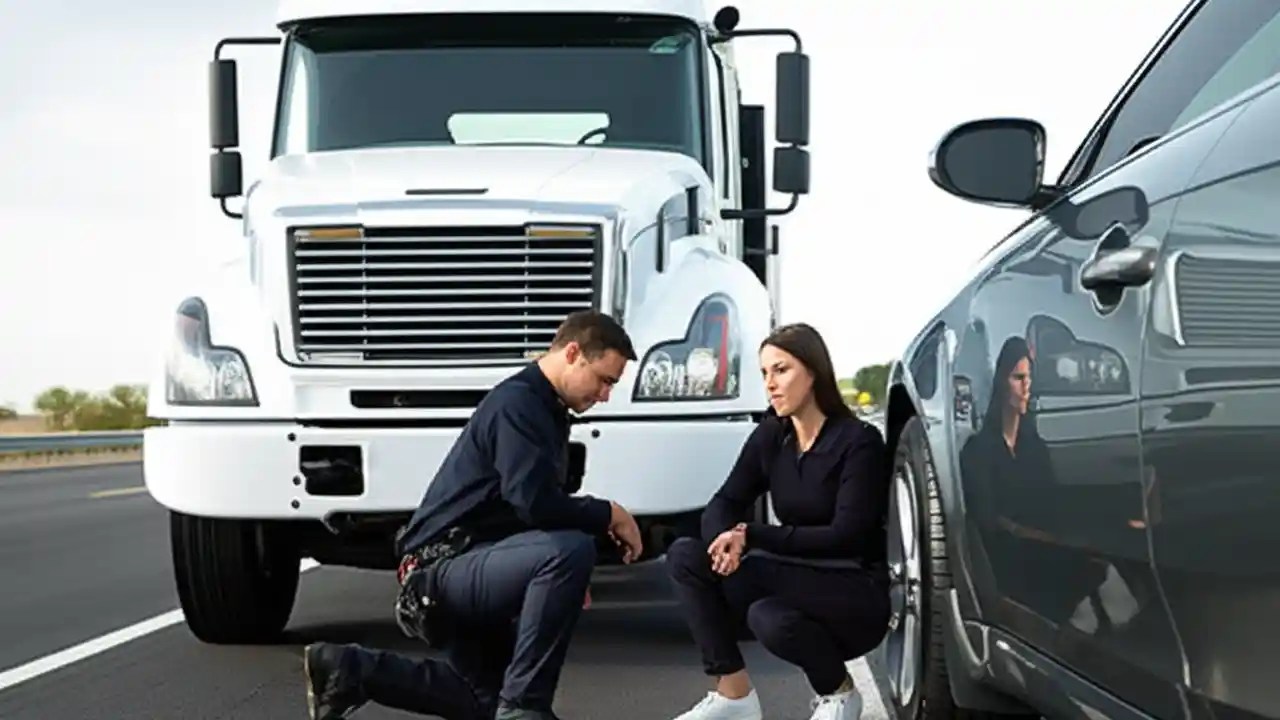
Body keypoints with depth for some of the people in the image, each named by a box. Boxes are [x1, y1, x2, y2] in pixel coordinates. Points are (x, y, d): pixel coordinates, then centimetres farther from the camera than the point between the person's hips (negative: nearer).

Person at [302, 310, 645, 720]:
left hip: (468, 567, 11)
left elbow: (535, 505, 24)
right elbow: (534, 503, -29)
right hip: (447, 567, -11)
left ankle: (347, 670, 18)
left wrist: (567, 582, 11)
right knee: (571, 550, -33)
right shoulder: (517, 403, -17)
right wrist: (609, 516, -16)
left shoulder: (546, 410, 15)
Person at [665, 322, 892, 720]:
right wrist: (725, 540, -27)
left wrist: (751, 536, -25)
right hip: (798, 581, 6)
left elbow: (846, 537, -21)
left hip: (859, 594, -6)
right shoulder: (769, 438, 3)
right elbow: (724, 504, -1)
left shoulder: (859, 442, -14)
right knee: (685, 556, -14)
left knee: (771, 618, -36)